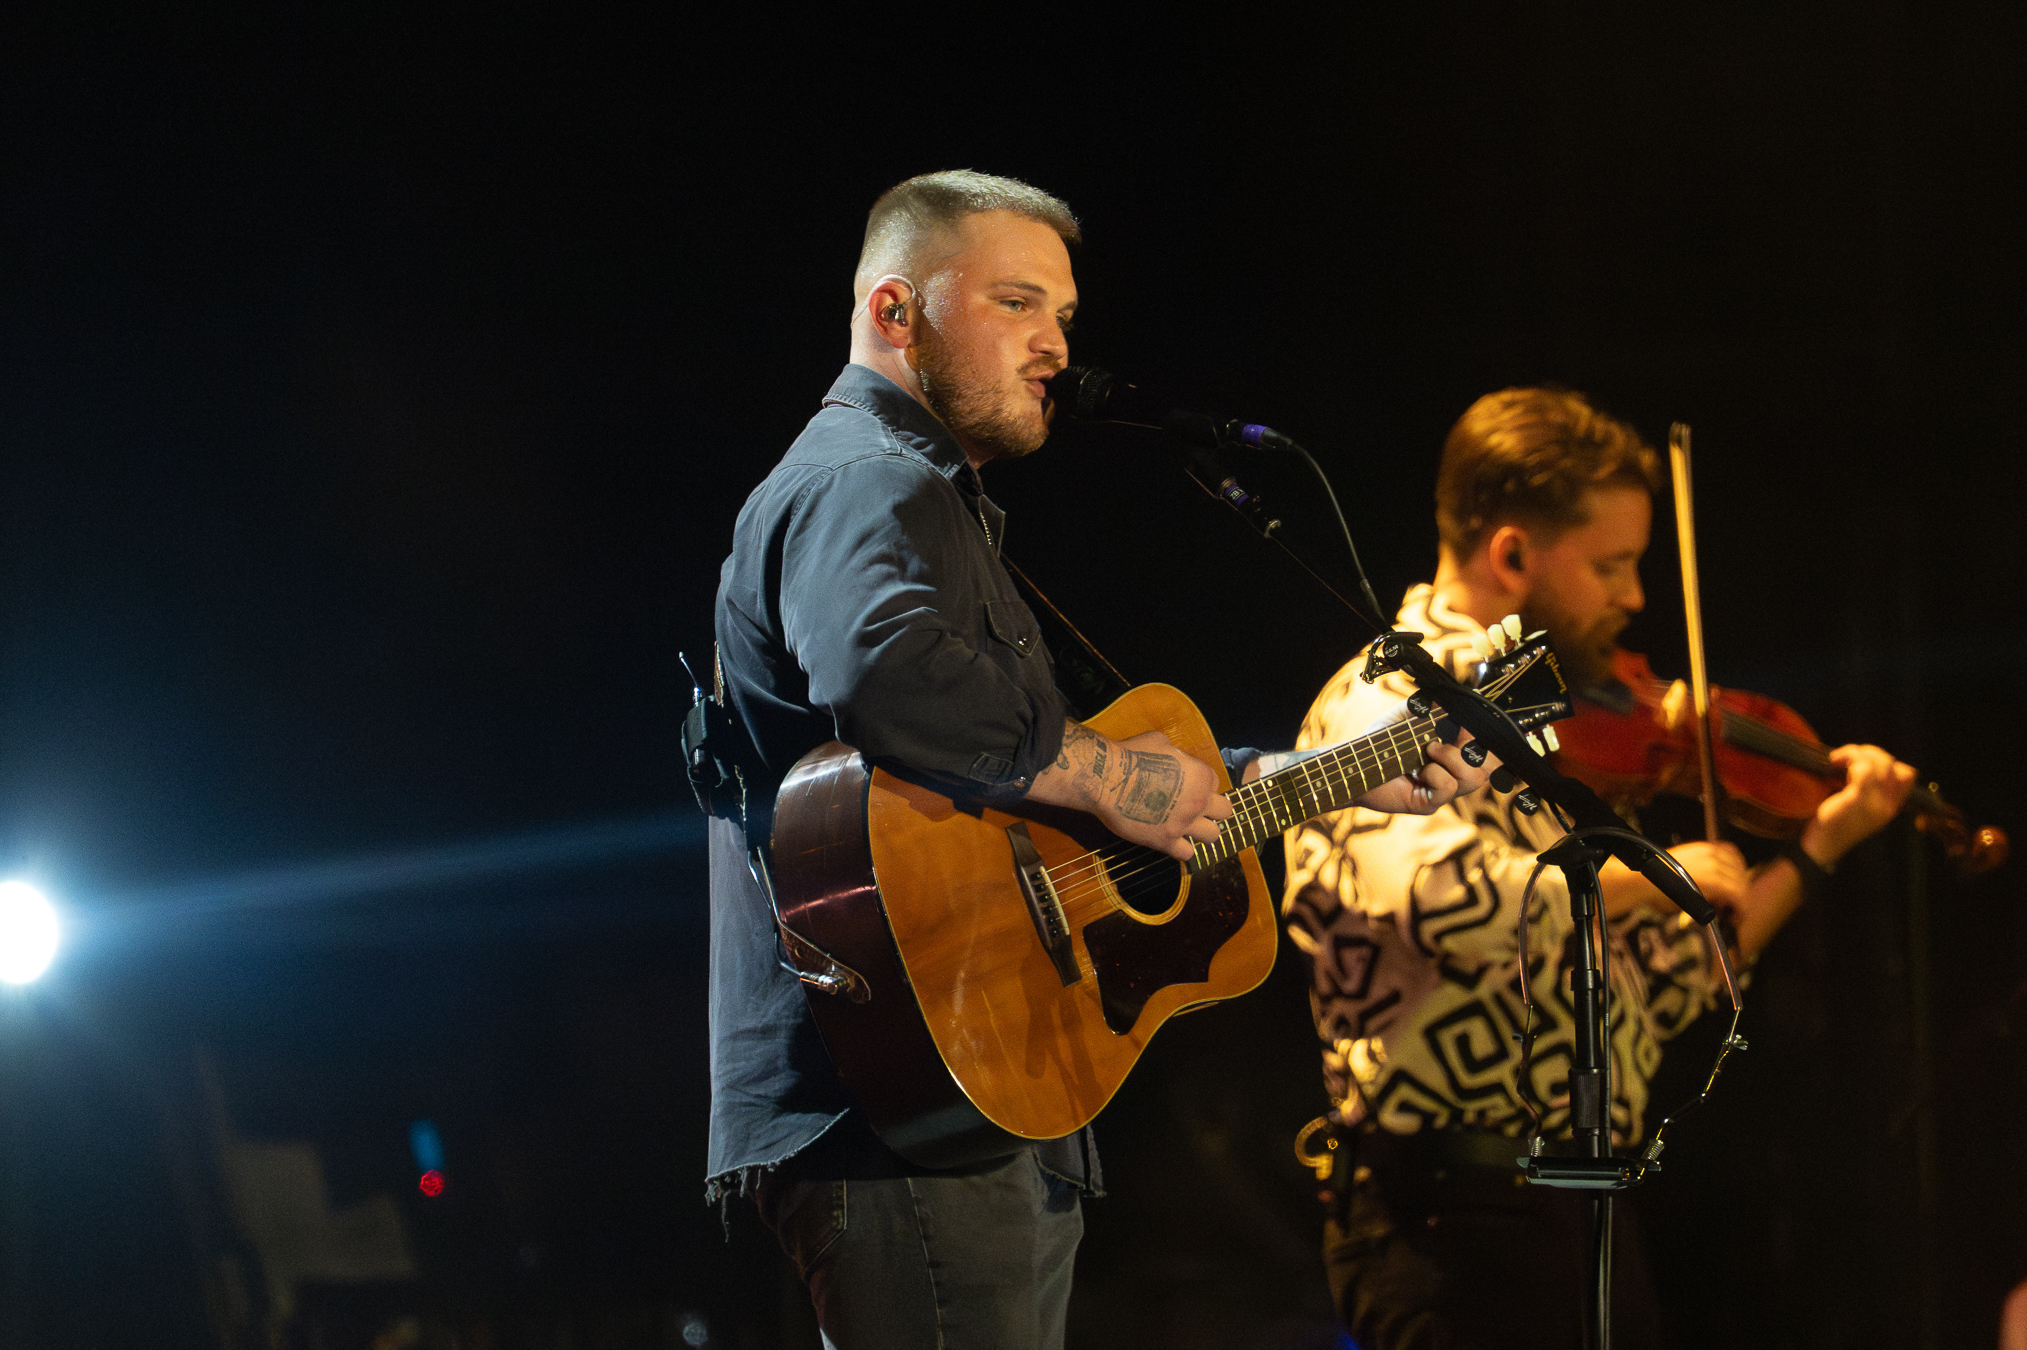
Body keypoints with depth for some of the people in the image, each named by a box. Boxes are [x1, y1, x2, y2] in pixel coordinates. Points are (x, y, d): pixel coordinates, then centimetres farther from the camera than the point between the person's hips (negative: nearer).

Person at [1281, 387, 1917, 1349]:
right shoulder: (1387, 708, -10)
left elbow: (1665, 988, 21)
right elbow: (1449, 899, -31)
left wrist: (1816, 850, 16)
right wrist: (1650, 873, -17)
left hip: (1585, 1214, 9)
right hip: (1460, 1222, -9)